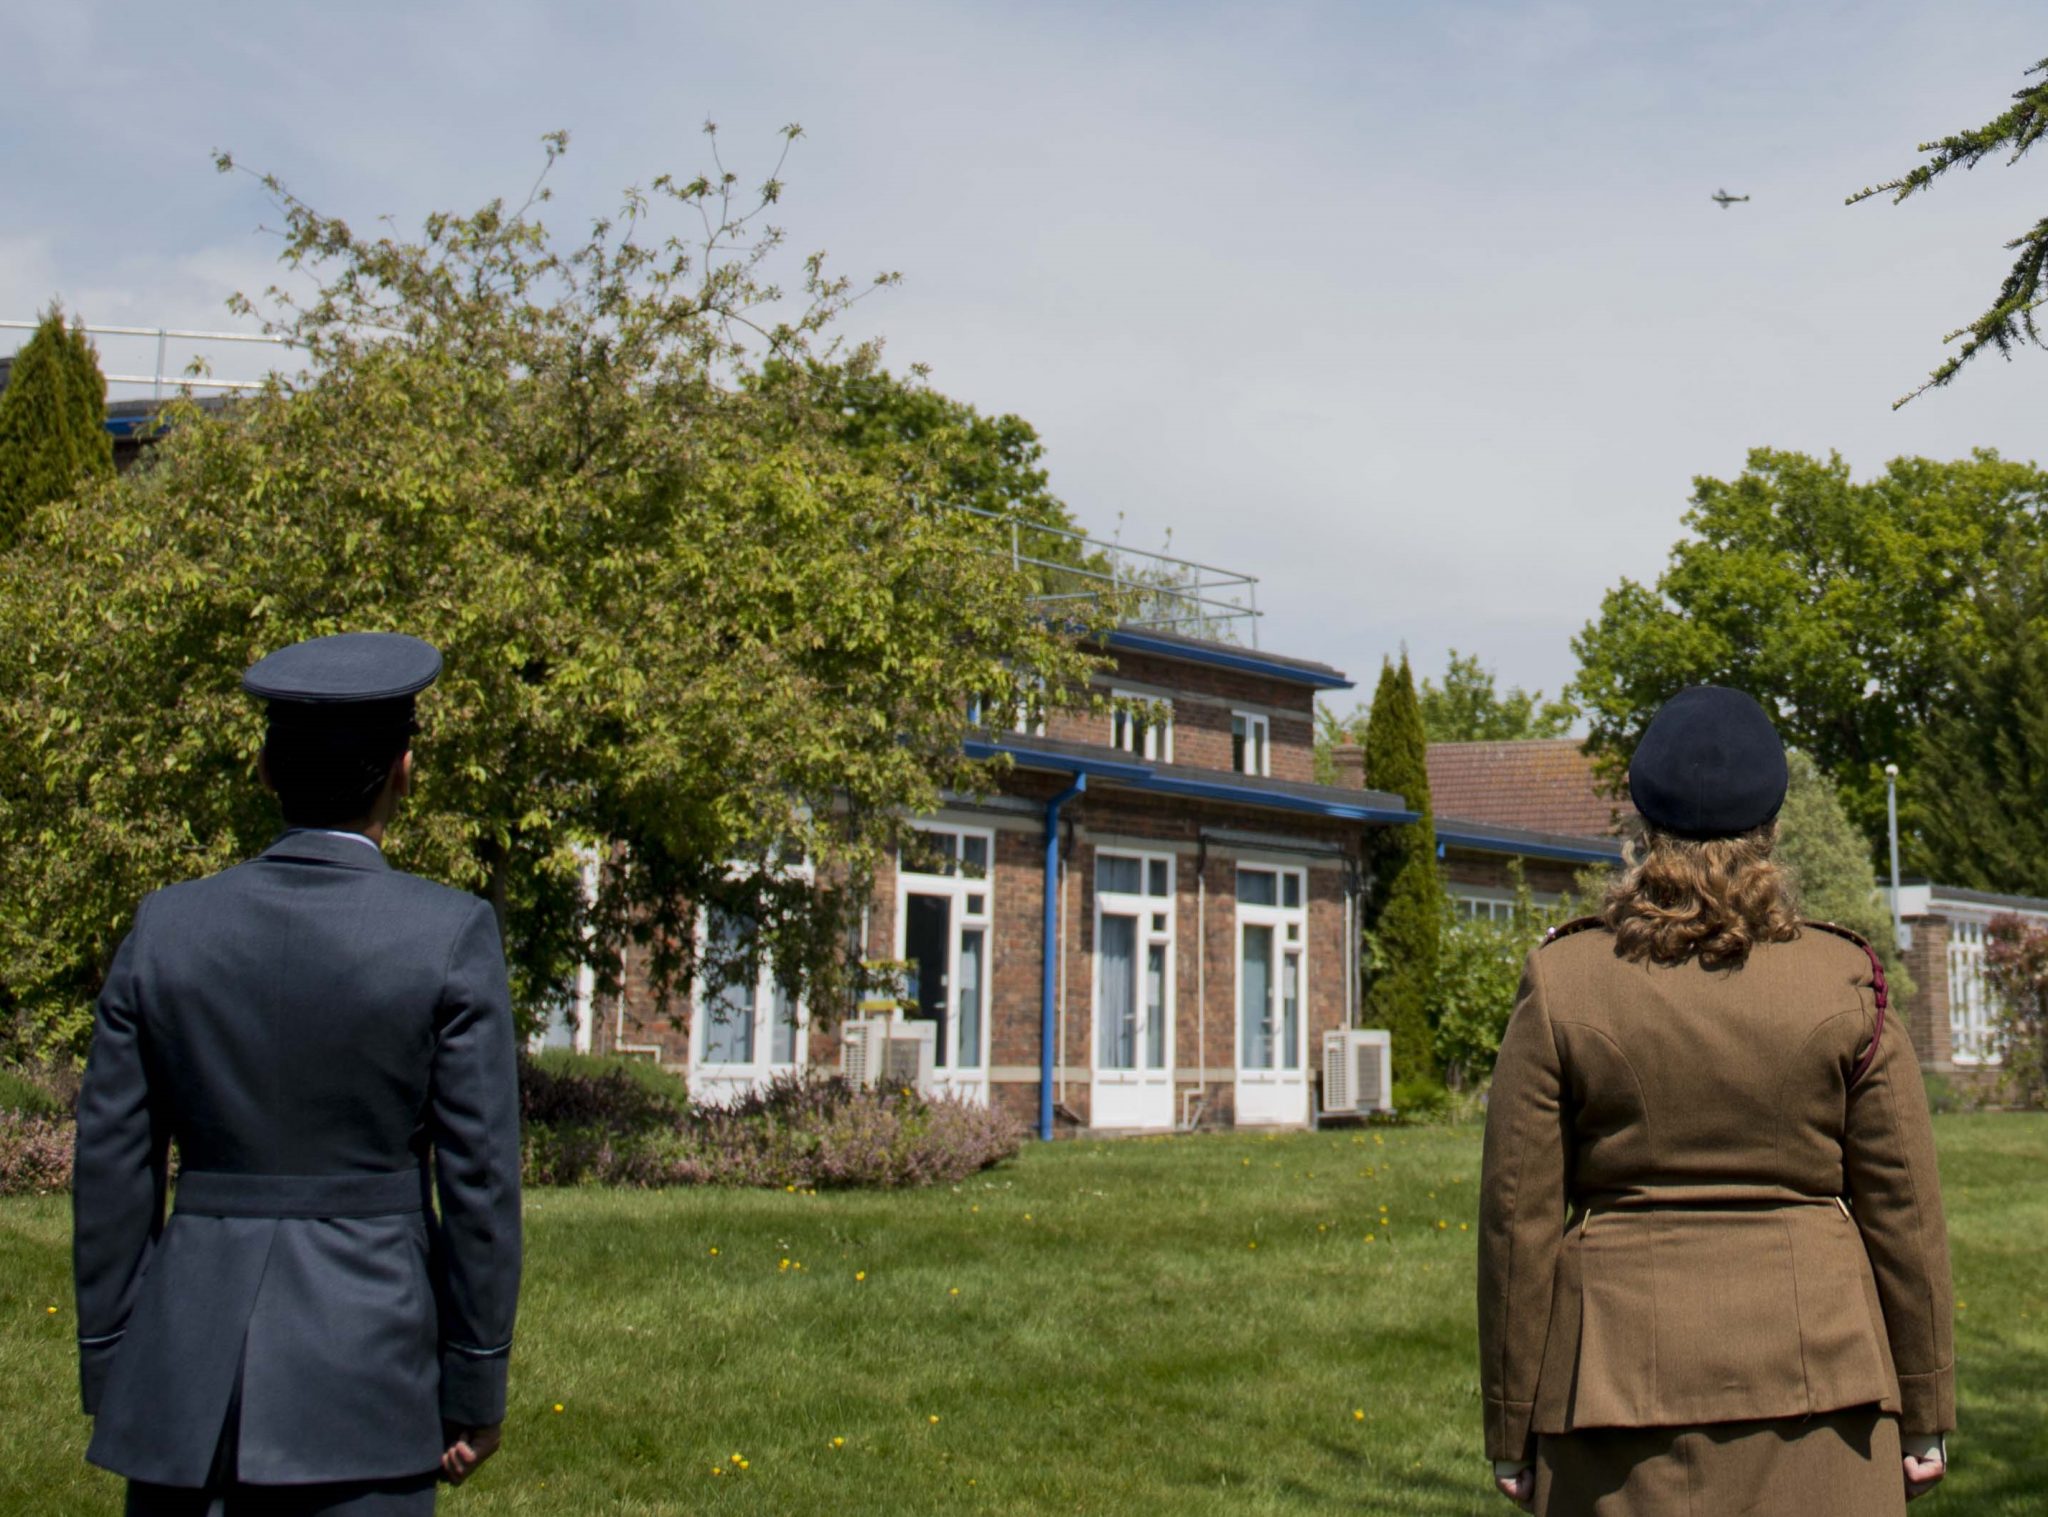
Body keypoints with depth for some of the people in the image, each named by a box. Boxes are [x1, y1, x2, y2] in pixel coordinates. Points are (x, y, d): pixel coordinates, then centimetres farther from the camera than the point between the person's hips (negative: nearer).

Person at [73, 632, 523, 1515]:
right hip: (368, 1363, -3)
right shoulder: (450, 937, -8)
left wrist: (108, 1373, 13)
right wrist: (477, 1391, 1)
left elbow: (112, 1171, 4)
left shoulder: (166, 929, 0)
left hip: (187, 1359, 3)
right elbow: (479, 1178, -8)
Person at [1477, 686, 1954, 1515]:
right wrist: (1923, 1415, 11)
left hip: (1622, 1375, 0)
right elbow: (1903, 1213, 1)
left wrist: (1513, 1432, 5)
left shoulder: (1560, 987, -4)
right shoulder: (1845, 986, -2)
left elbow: (1519, 1220, -3)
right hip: (1811, 1369, 1)